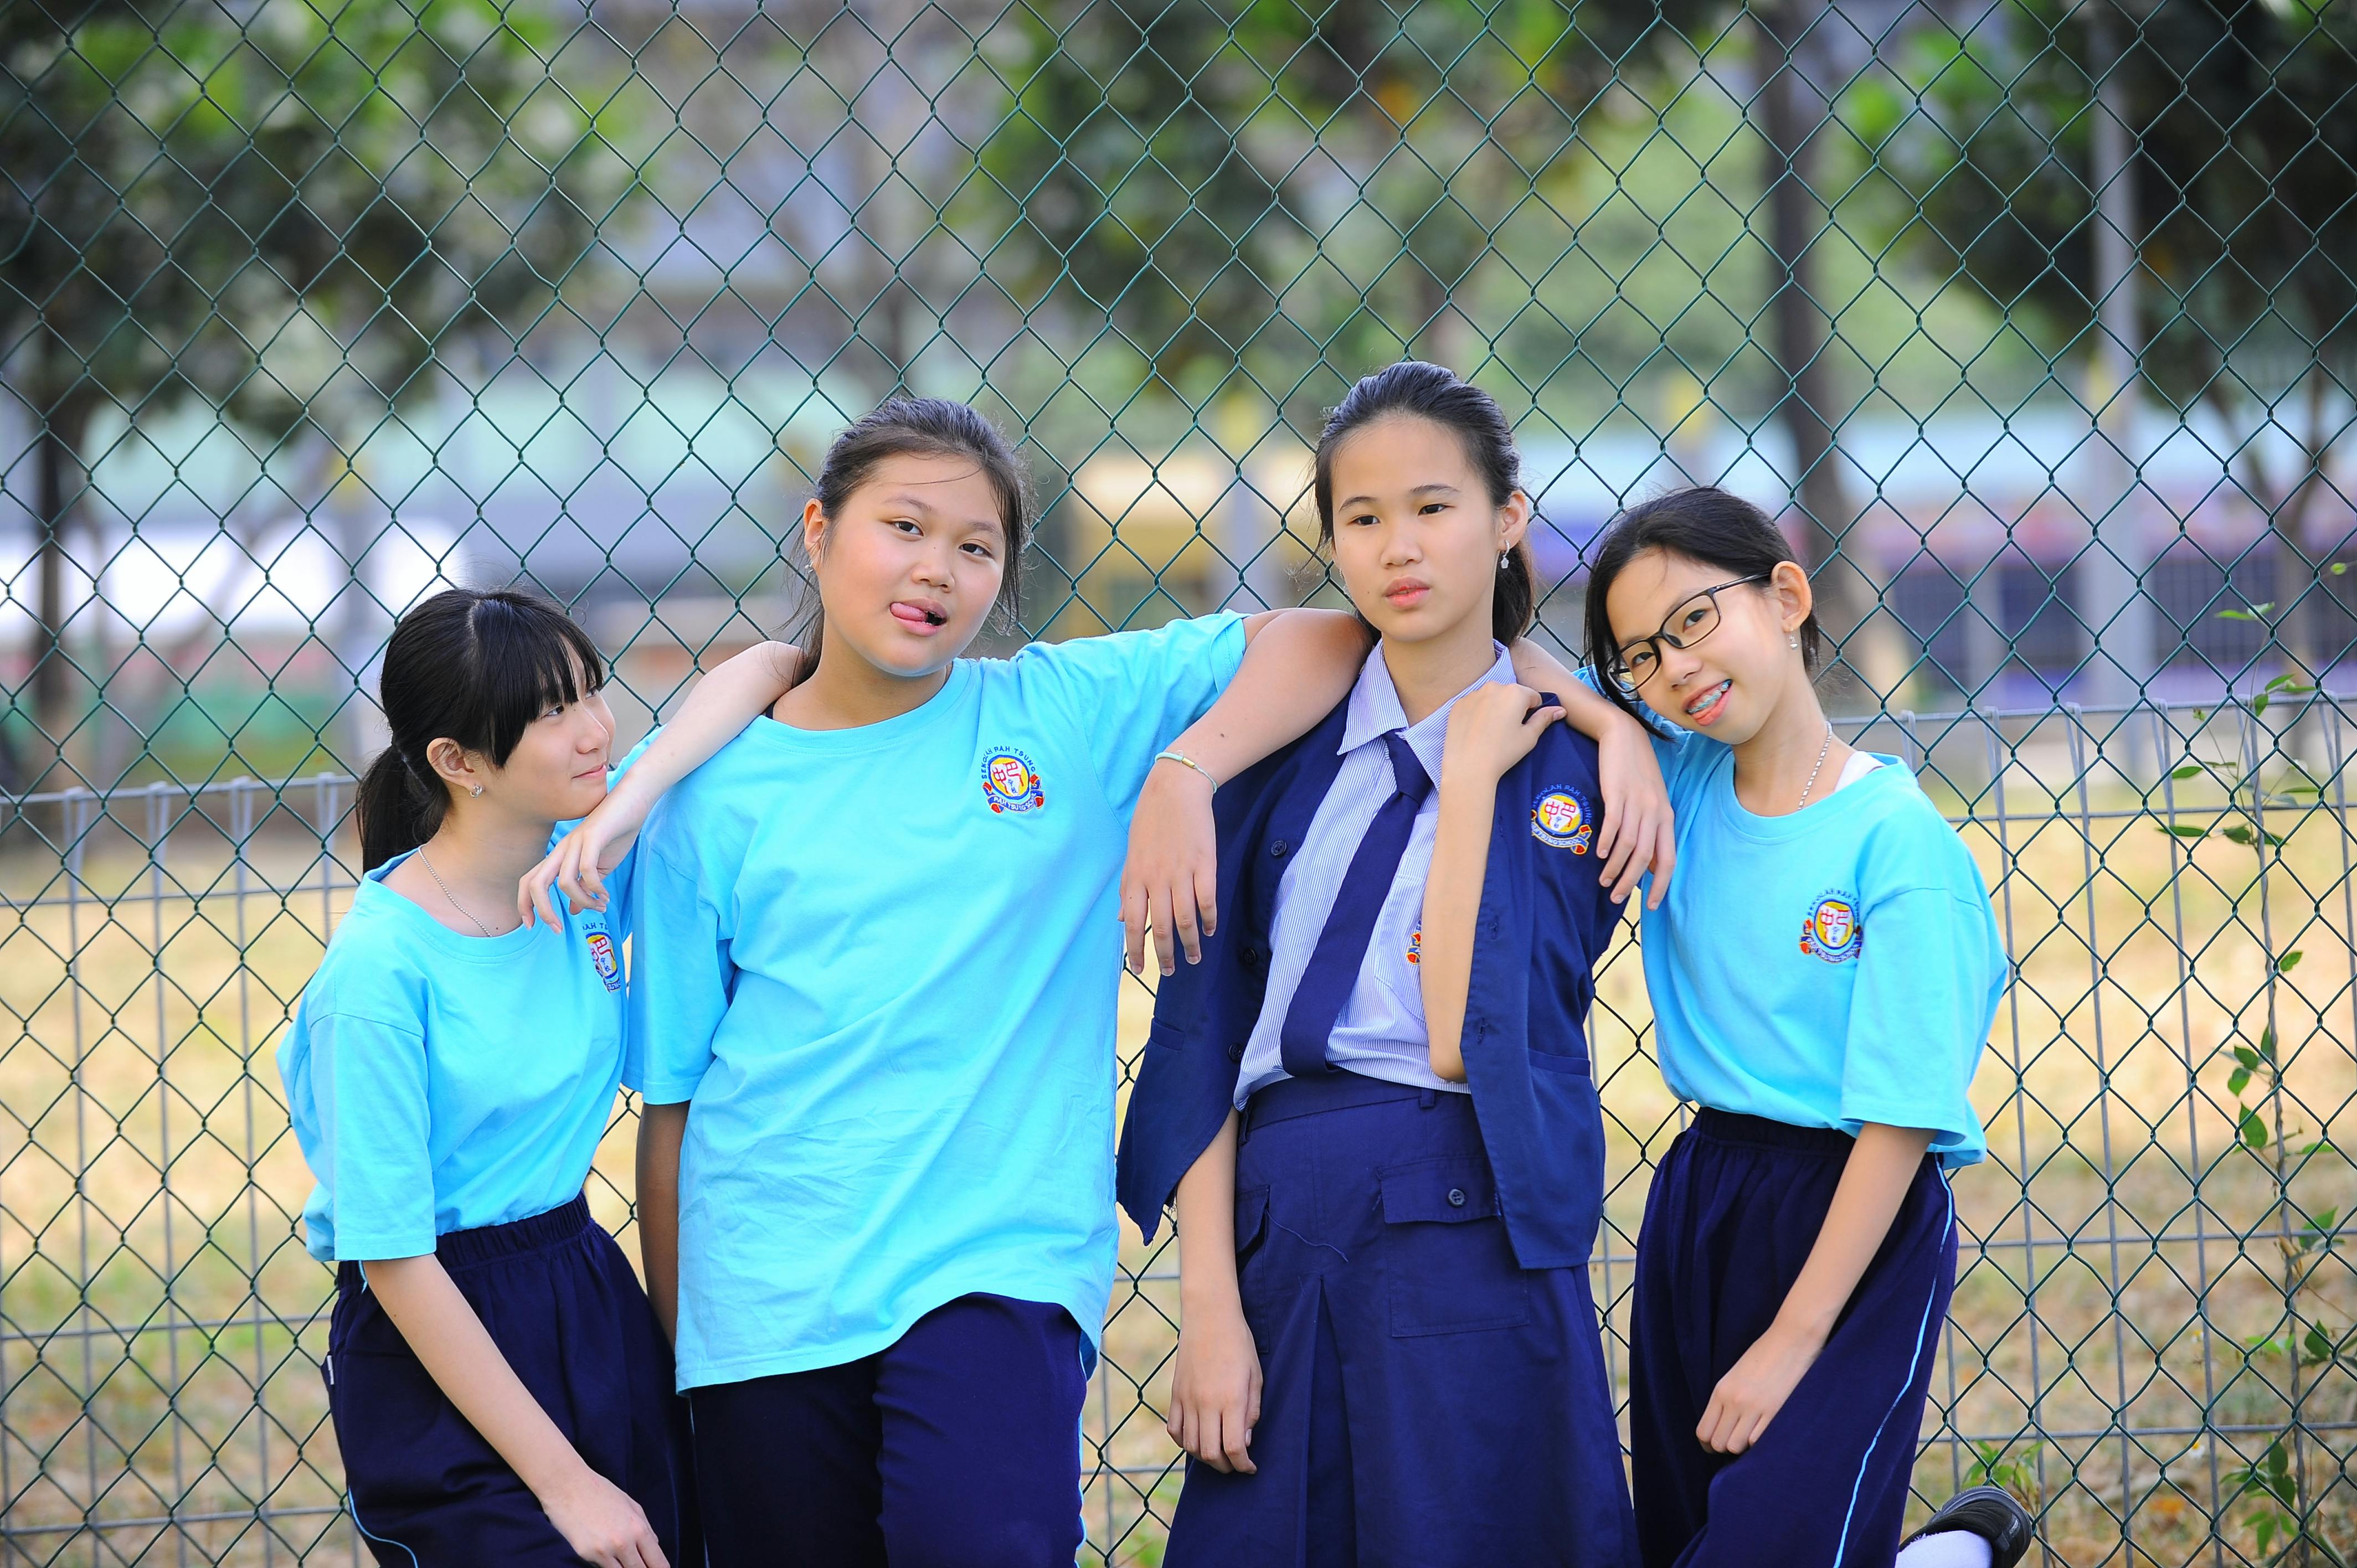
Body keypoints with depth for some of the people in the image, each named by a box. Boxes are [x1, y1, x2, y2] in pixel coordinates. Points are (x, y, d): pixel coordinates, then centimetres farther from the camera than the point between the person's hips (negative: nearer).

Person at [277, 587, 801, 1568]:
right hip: (444, 1350, -6)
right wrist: (563, 1483, -18)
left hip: (597, 1311, 6)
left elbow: (768, 668, 3)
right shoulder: (382, 968, -19)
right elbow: (394, 1260, -18)